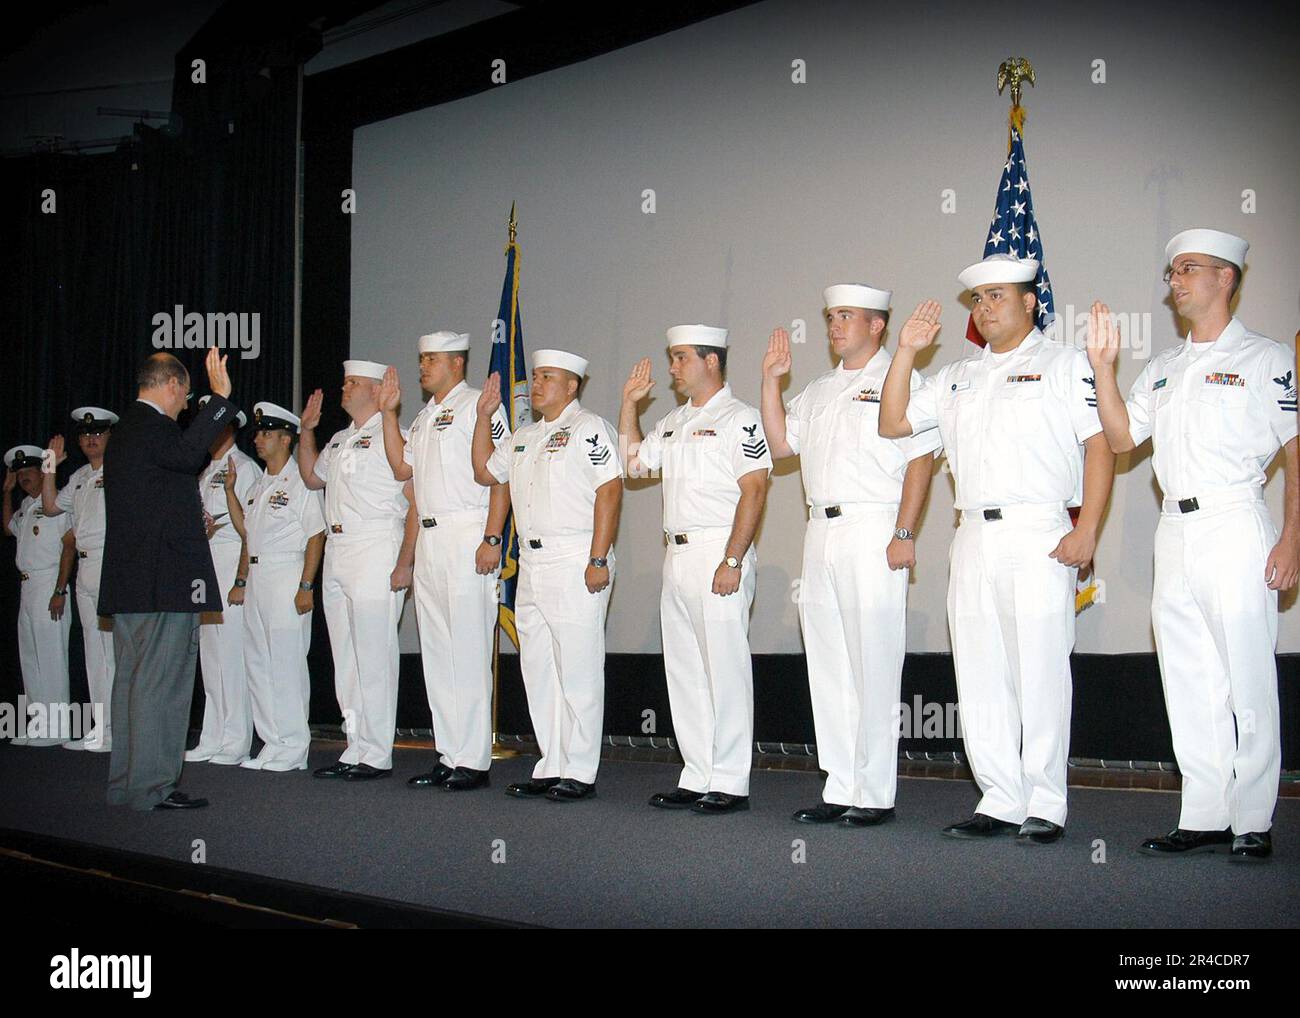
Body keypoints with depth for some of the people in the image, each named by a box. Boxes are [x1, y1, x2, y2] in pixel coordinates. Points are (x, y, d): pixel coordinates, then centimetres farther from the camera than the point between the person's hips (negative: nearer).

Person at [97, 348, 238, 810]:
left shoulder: (125, 429, 20)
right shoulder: (153, 426, -11)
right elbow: (187, 453, -33)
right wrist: (220, 398, -33)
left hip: (127, 581, 10)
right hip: (166, 580, -10)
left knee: (133, 680, 13)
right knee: (161, 682, -8)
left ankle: (126, 784, 19)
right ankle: (152, 786, -6)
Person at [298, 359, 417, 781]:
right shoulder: (340, 440, 19)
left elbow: (416, 504, -13)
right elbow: (312, 478, 36)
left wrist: (404, 564, -19)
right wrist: (306, 431, 23)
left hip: (376, 554, -9)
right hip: (337, 552, 9)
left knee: (374, 657, -5)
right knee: (344, 658, 11)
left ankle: (377, 755, 0)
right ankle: (355, 750, 18)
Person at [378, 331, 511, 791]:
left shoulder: (477, 405, -5)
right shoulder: (423, 416, 22)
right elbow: (402, 468, 18)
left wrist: (492, 539, -20)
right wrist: (388, 412, 15)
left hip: (467, 538, -9)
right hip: (429, 540, 9)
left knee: (468, 651, -8)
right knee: (436, 653, 9)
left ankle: (473, 761, -4)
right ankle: (448, 756, 16)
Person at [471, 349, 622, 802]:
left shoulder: (588, 428, -6)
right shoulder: (525, 436, 20)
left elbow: (609, 491, -14)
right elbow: (485, 471, 29)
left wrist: (598, 561, -20)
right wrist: (483, 417, 20)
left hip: (576, 566, -9)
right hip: (531, 566, 9)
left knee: (578, 674, -5)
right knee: (539, 674, 11)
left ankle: (579, 773, 1)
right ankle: (550, 768, 19)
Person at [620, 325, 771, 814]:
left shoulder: (738, 418, -7)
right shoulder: (673, 422, 19)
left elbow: (754, 491, -14)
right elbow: (632, 462, 26)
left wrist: (732, 561, -20)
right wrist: (629, 403, 17)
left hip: (719, 555, -9)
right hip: (678, 555, 9)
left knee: (725, 671, -6)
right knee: (684, 673, 10)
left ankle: (730, 783, 0)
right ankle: (697, 779, 18)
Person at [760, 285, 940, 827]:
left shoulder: (898, 380, -2)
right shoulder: (818, 390, 21)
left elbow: (920, 460, -9)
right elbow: (781, 443, 19)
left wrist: (904, 533, -16)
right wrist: (771, 380, 13)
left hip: (872, 535, -8)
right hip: (820, 533, 8)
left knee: (874, 669, -5)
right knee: (827, 669, 8)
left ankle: (875, 795, 1)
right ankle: (839, 790, 15)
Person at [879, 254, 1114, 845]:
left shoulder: (1064, 364, 4)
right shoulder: (957, 378, 21)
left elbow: (1101, 445, -4)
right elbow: (892, 424, 19)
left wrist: (1086, 530, -14)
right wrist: (906, 352, 10)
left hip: (1039, 538, -6)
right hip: (973, 539, 6)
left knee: (1040, 677, -5)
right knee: (981, 679, 6)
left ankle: (1045, 810, 3)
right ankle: (1000, 803, 13)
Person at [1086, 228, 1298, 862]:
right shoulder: (1163, 369, 18)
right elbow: (1120, 437, 13)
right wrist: (1102, 365, 3)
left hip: (1236, 529, -6)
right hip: (1174, 533, 6)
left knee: (1249, 684, -4)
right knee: (1188, 685, 7)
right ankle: (1204, 819, 13)